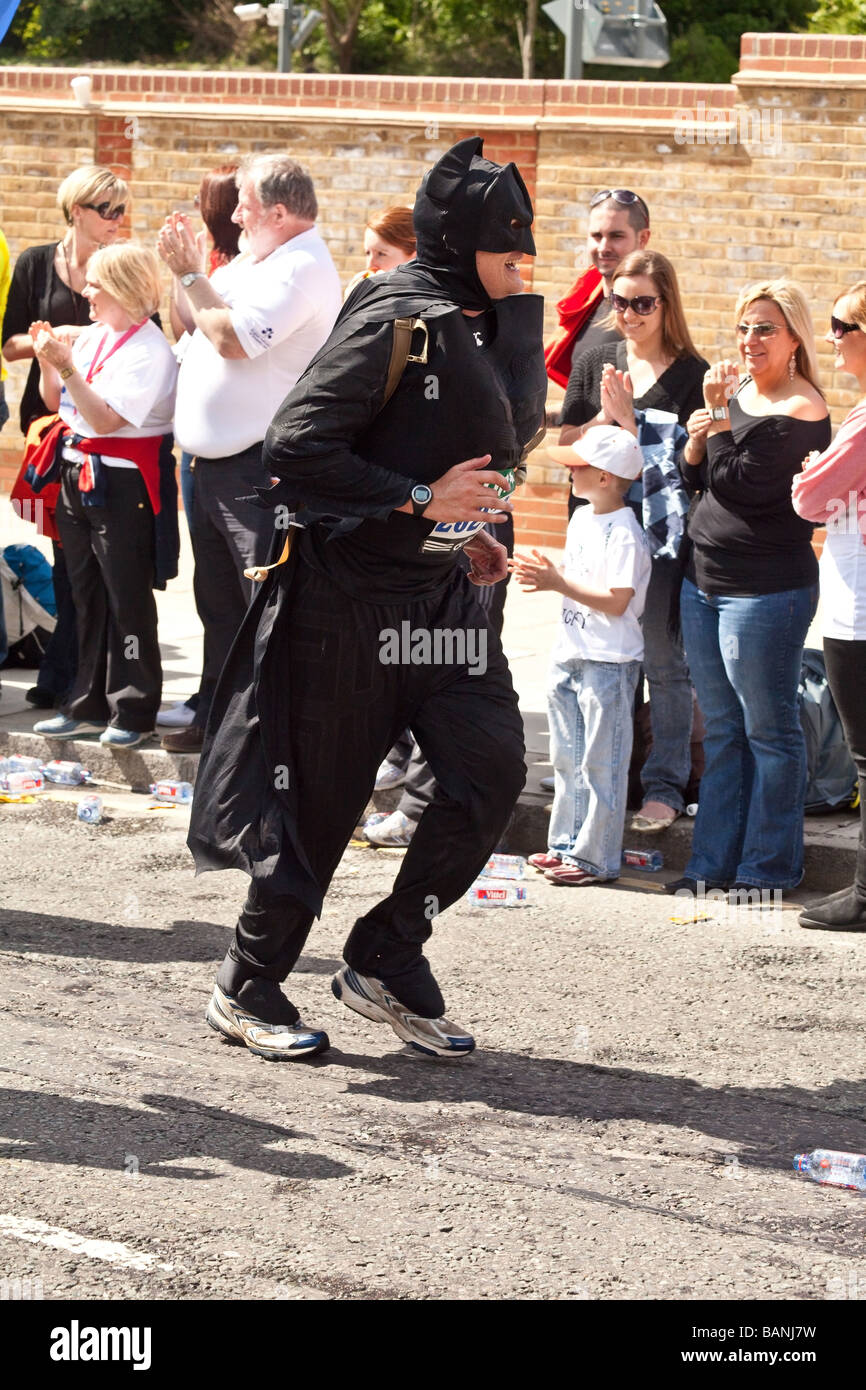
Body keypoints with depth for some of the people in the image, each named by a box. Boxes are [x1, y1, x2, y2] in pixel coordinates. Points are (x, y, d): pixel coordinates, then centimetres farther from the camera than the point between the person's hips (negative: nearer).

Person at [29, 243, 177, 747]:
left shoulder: (149, 351, -15)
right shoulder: (91, 337, 9)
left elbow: (106, 418, -22)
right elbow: (57, 402, 16)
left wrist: (67, 367, -26)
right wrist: (48, 362, 0)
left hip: (121, 483, -8)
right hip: (78, 474, 8)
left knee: (127, 596, -2)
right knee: (87, 594, 13)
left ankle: (134, 711, 5)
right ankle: (90, 705, 22)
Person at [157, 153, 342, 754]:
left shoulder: (301, 269, -17)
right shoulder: (259, 260, 15)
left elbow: (232, 338, -24)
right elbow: (200, 323, 21)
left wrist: (191, 275, -12)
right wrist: (188, 270, 7)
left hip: (261, 468, -10)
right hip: (218, 461, 10)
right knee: (219, 602, 19)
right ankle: (216, 717, 29)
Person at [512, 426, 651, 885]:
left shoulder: (623, 534, -18)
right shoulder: (582, 518, 11)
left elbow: (616, 601, -21)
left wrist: (557, 583, -20)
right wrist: (544, 574, 1)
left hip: (608, 662, -9)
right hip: (570, 657, 9)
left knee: (600, 761, -3)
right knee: (567, 757, 16)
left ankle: (596, 858, 2)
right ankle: (566, 844, 26)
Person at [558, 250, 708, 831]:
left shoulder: (692, 374, -3)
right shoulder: (595, 363, 9)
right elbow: (567, 442, 11)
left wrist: (629, 419, -15)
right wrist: (605, 418, -7)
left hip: (668, 533, -4)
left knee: (665, 662, 1)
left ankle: (665, 786, 6)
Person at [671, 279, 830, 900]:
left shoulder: (801, 410, -14)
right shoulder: (740, 392, 11)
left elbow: (739, 484, -19)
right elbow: (697, 478, 15)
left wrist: (718, 416, -13)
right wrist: (698, 439, -4)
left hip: (766, 589, -8)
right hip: (705, 580, 8)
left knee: (768, 730, 1)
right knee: (722, 728, 14)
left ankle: (768, 866, 9)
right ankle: (714, 862, 20)